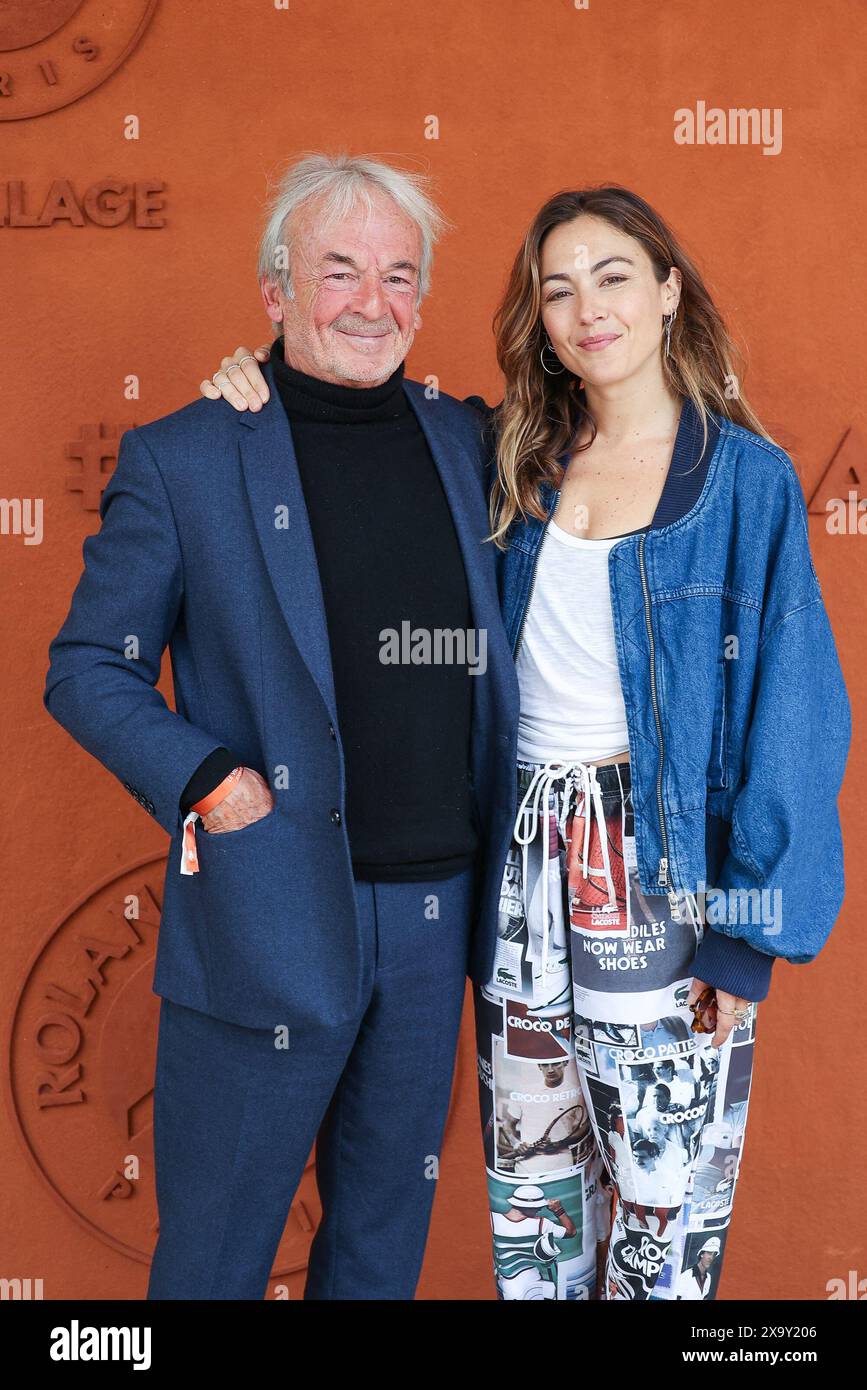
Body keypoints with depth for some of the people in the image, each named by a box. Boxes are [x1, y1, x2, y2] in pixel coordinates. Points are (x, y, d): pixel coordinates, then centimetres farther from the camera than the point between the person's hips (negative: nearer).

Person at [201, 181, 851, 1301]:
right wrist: (267, 393, 0)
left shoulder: (745, 477, -4)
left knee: (663, 1184, 5)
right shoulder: (512, 460, 7)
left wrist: (752, 928, -9)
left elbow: (792, 707, -6)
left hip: (661, 868, -3)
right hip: (524, 856, 4)